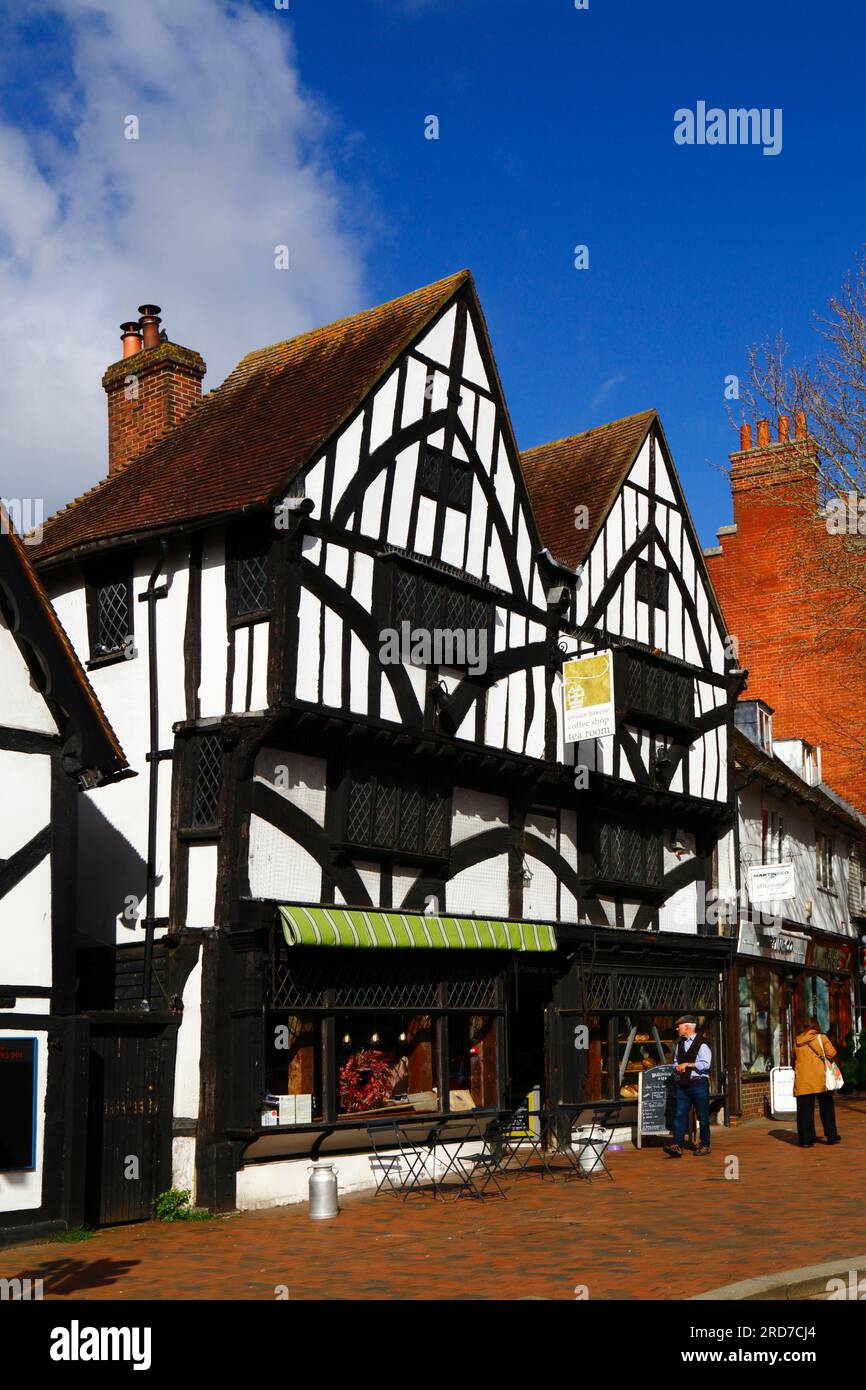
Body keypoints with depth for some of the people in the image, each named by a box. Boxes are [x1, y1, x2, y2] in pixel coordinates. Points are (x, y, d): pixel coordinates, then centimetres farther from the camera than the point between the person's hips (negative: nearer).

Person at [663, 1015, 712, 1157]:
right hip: (682, 1084, 5)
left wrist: (687, 1064, -13)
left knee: (702, 1116, 4)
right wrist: (677, 1068, 1)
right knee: (680, 1115, -4)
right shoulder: (679, 1044, 14)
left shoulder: (701, 1044, -7)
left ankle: (705, 1145, 16)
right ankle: (677, 1146, -10)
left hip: (698, 1083, -5)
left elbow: (705, 1064, -15)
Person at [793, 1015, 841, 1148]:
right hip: (820, 1077, -2)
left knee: (805, 1110, 3)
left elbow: (795, 1059, 13)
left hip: (803, 1079, 2)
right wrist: (823, 1057, 10)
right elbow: (831, 1053, -8)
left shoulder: (797, 1040, 9)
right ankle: (831, 1136, 11)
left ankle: (806, 1139, 0)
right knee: (827, 1107, 10)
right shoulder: (821, 1037, 0)